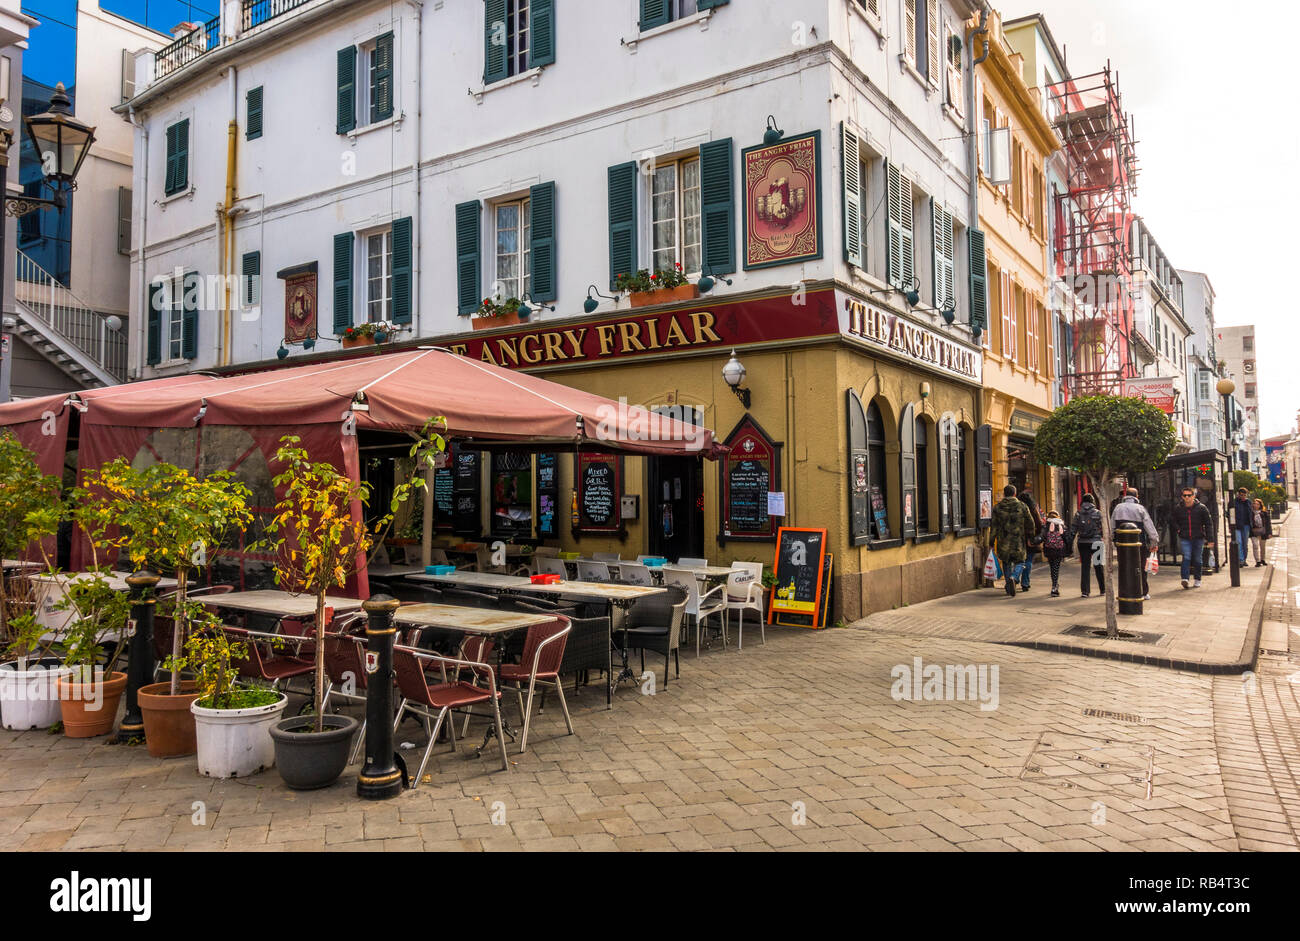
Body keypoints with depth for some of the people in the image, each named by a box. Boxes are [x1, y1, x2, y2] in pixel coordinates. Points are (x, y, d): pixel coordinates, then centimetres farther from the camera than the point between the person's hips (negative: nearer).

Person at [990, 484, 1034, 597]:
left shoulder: (997, 508, -2)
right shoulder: (1022, 507, -2)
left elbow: (994, 527, -3)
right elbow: (1031, 525, 4)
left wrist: (992, 543, 1)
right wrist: (1026, 534, 24)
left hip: (1003, 542, 1)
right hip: (1018, 541, -1)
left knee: (1006, 562, 16)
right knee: (1019, 562, 12)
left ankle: (1009, 588, 16)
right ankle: (1013, 577, -17)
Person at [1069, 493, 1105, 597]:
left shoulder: (1078, 514, 1)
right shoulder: (1097, 513, -3)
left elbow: (1073, 529, 1)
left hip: (1082, 543, 1)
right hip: (1096, 541, -1)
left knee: (1085, 566, 5)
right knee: (1099, 566, 11)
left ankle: (1084, 591, 3)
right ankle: (1103, 590, 19)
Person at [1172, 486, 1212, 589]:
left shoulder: (1201, 508, -2)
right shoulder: (1178, 508, 2)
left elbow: (1207, 523, 2)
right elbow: (1174, 522, 17)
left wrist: (1209, 538, -2)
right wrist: (1178, 529, -2)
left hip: (1198, 538, 0)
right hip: (1184, 538, 0)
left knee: (1197, 559, 9)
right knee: (1186, 557, -14)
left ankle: (1197, 580, 21)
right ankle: (1185, 578, -19)